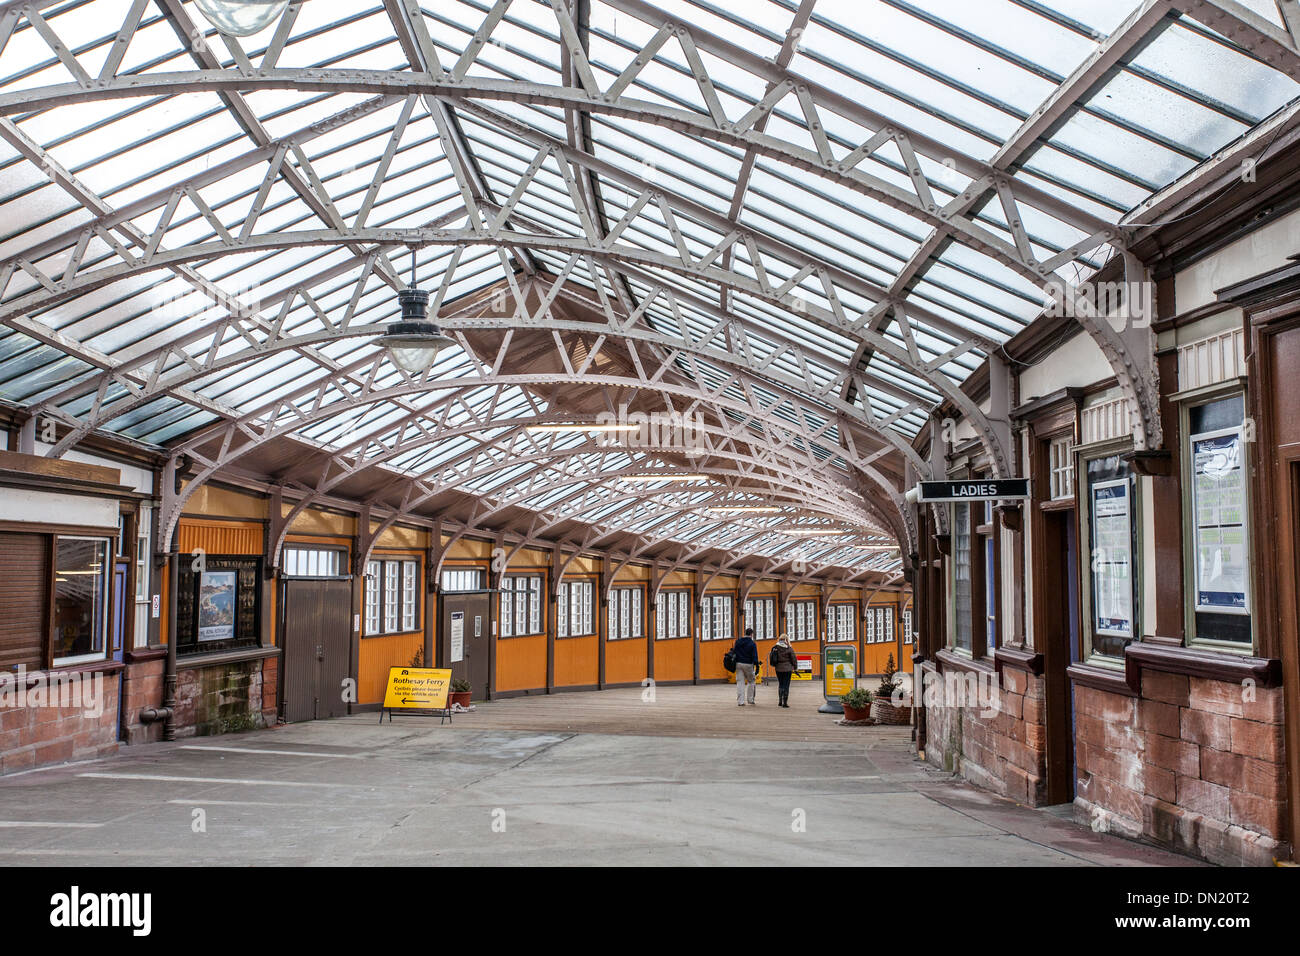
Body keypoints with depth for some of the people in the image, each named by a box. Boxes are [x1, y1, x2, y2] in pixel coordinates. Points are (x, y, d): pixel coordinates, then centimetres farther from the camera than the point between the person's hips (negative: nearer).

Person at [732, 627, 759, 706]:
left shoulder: (738, 641, 5)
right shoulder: (752, 644, -8)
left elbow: (734, 652, 8)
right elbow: (754, 656, -11)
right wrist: (757, 665, -7)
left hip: (738, 663, 4)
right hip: (748, 664, -4)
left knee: (740, 682, 5)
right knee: (751, 682, 11)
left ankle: (740, 701, 2)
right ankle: (750, 700, 12)